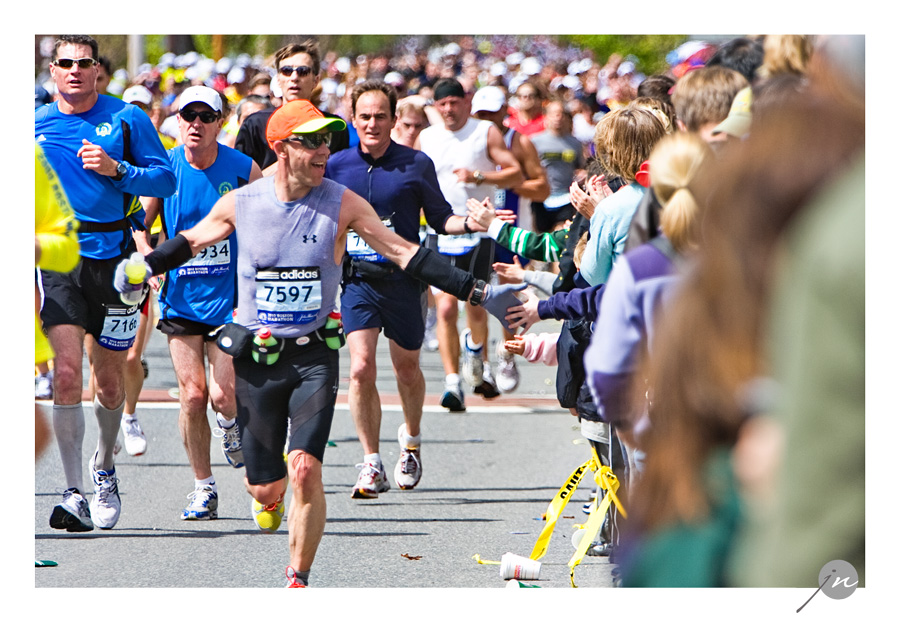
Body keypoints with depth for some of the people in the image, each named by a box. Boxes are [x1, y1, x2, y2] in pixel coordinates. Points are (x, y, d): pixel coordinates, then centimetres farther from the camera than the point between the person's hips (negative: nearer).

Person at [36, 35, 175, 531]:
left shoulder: (126, 118, 1)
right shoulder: (35, 124, 5)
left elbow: (166, 179, 0)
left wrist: (116, 169, -15)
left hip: (114, 260, 0)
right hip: (59, 261, 0)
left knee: (109, 381, 9)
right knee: (66, 374, -15)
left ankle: (104, 468, 37)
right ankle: (74, 494, -15)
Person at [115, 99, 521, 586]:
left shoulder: (343, 204, -5)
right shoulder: (239, 204, -2)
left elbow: (405, 254, -2)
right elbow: (191, 241, 15)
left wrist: (476, 292, -6)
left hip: (314, 357, -1)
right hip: (256, 358, 1)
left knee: (305, 470, -18)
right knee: (265, 486, 5)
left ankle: (298, 579, -3)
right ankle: (267, 494, 44)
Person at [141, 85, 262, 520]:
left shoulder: (242, 169, -6)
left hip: (230, 298, -1)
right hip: (180, 299, 1)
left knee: (223, 396, -11)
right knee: (193, 394, -7)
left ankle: (232, 424, 27)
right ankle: (203, 487, 9)